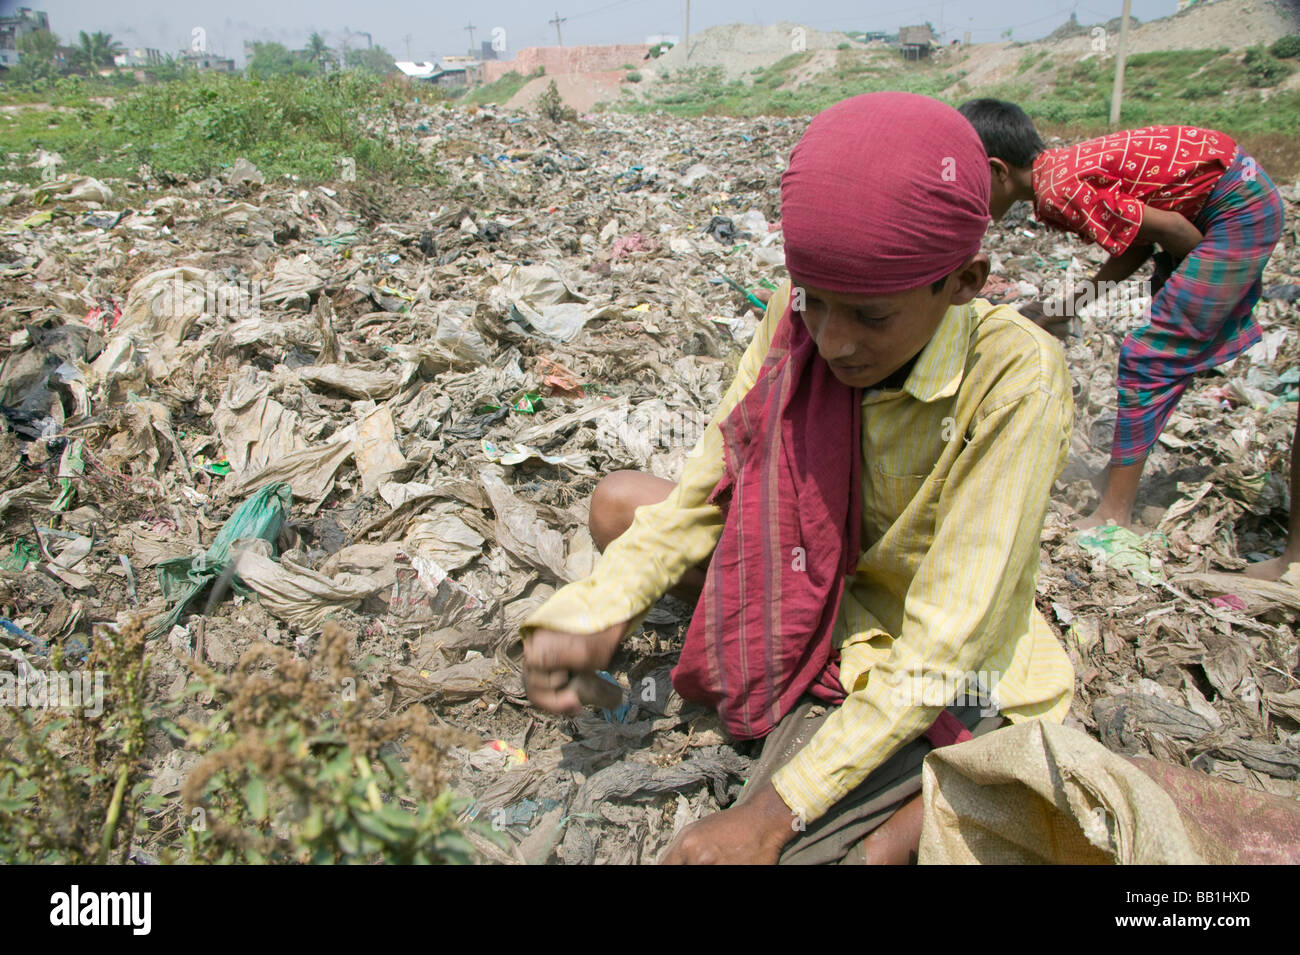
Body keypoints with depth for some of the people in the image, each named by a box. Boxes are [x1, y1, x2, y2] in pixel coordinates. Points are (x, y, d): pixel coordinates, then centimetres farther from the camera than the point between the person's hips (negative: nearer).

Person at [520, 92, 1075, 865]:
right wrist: (594, 617, -22)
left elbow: (942, 648, -28)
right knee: (618, 504, -3)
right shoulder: (798, 322, -13)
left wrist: (774, 813, -29)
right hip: (820, 604, 6)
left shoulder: (1014, 378, -28)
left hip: (949, 687, -6)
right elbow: (707, 490, -6)